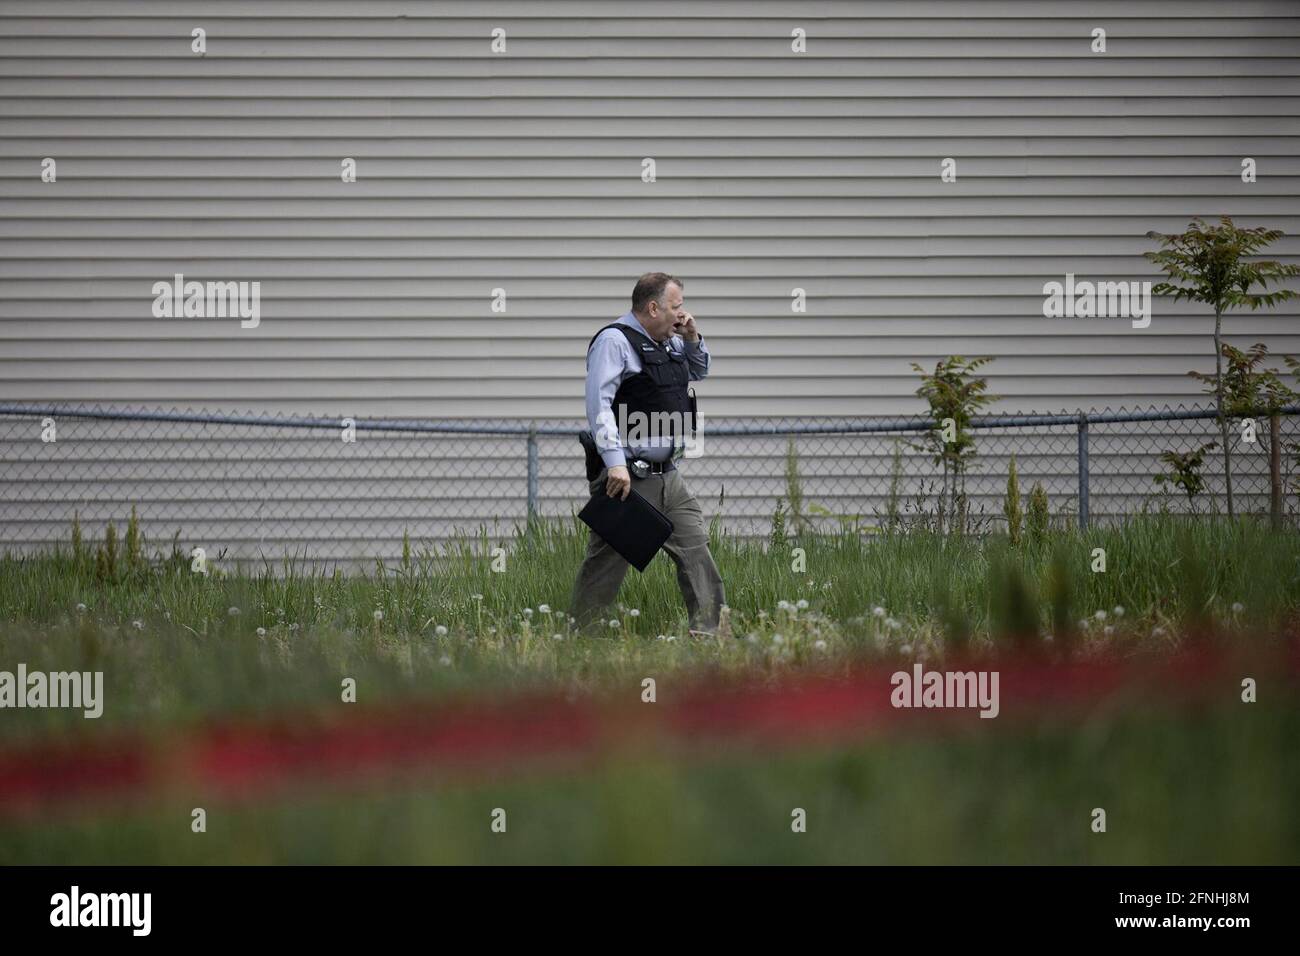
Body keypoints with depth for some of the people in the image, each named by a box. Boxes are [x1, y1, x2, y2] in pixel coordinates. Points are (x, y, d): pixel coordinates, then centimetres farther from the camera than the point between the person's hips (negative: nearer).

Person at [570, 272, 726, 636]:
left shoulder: (668, 343, 16)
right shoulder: (614, 341, -11)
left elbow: (698, 372, 35)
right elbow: (599, 404, -20)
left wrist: (693, 340, 13)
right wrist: (615, 463, -28)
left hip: (668, 477, 8)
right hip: (628, 477, -8)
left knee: (696, 547, 3)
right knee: (608, 563, -3)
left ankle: (709, 631, 5)